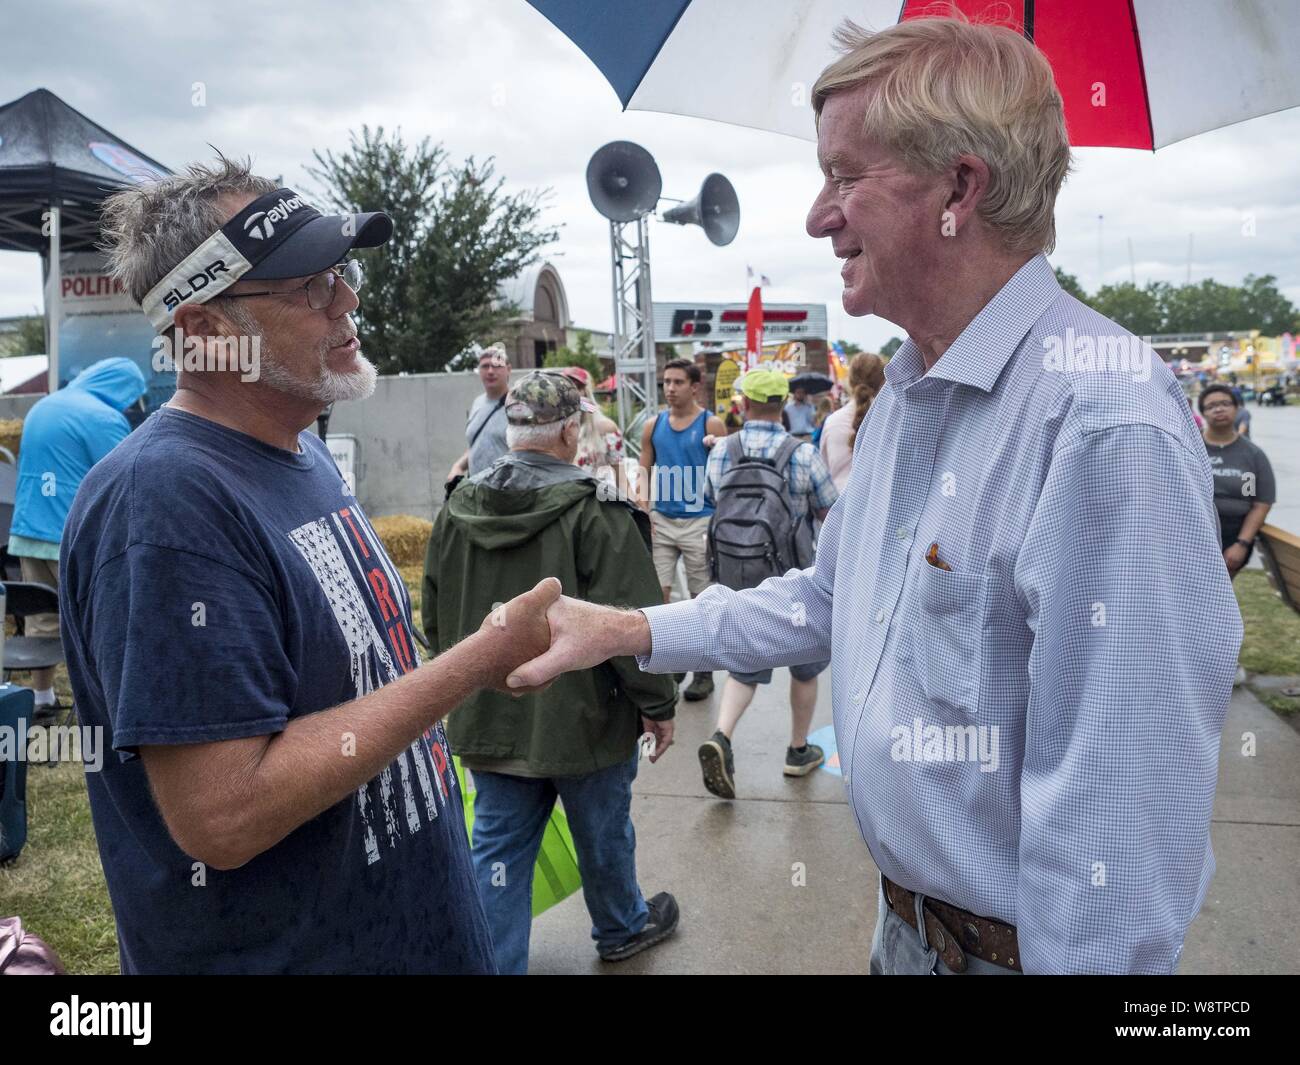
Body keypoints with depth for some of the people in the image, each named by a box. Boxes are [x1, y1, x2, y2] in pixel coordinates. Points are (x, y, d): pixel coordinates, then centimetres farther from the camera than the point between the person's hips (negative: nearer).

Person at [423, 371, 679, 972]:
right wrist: (658, 704, -7)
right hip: (584, 719, -4)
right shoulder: (593, 511, -18)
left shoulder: (458, 511, 1)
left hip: (488, 720, 4)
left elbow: (435, 620, 11)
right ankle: (621, 929, 42)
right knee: (603, 837, 19)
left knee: (499, 849, 12)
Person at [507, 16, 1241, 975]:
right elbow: (828, 598, 11)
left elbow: (1118, 813, -29)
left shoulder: (1104, 424, -28)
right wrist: (624, 629, 5)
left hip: (1012, 942, -7)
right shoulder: (906, 395, 3)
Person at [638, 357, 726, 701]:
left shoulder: (711, 424, -5)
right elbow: (645, 472, 12)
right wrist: (644, 511, -1)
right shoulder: (653, 426, 7)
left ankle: (703, 672, 17)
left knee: (703, 599, 5)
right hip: (661, 520, 4)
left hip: (699, 521, -4)